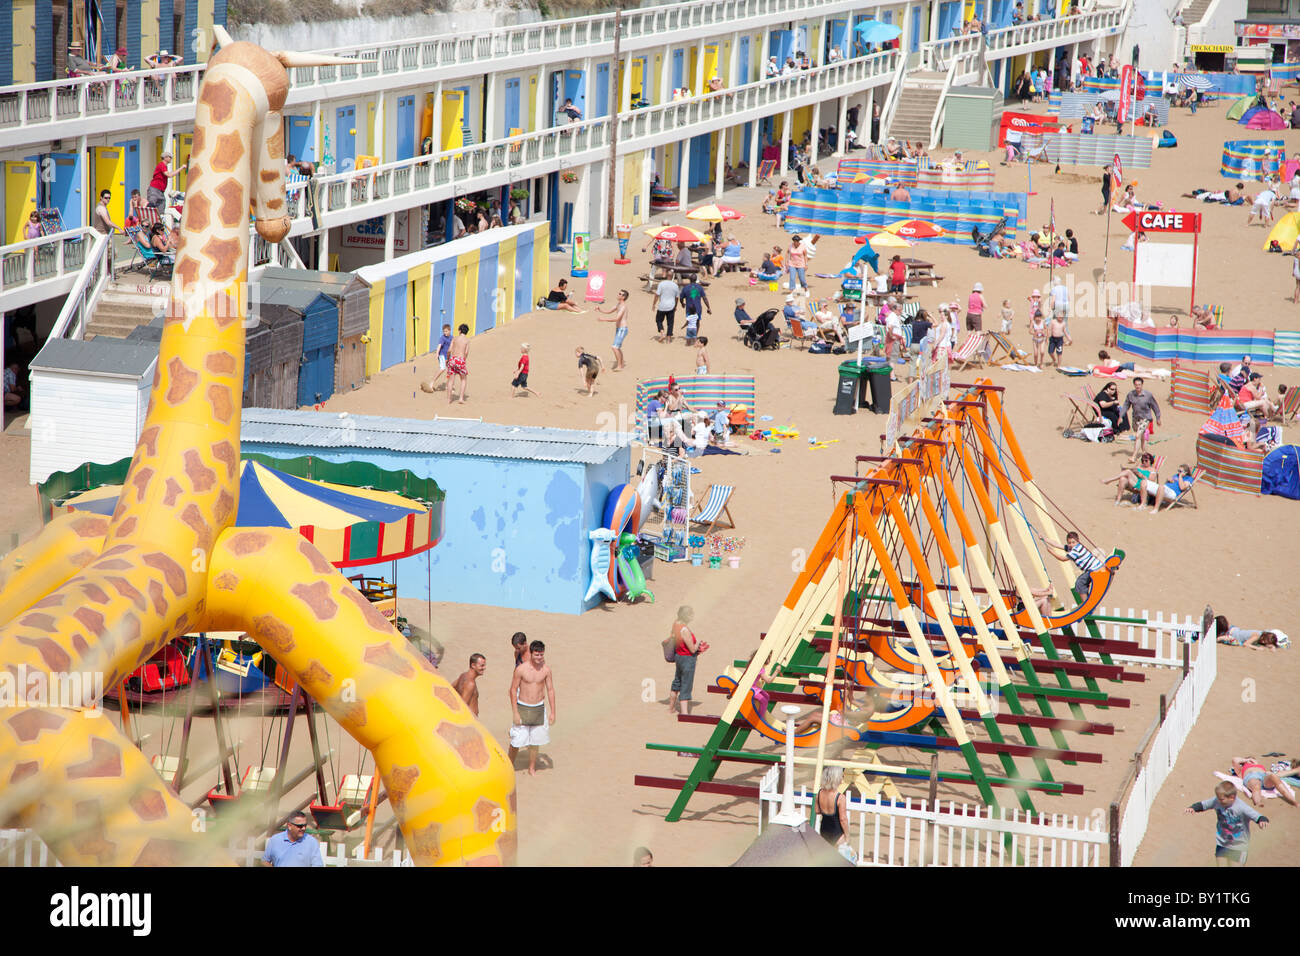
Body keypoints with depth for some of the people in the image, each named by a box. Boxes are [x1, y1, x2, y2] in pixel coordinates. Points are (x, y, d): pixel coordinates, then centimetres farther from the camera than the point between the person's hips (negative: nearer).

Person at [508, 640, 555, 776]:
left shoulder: (546, 669, -5)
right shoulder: (521, 669, -14)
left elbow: (550, 690, 3)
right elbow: (513, 690, -8)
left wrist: (553, 712, 2)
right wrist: (515, 713, -11)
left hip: (539, 709, 3)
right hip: (523, 708, -3)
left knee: (535, 741, 12)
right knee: (517, 741, 0)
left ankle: (532, 769, 26)